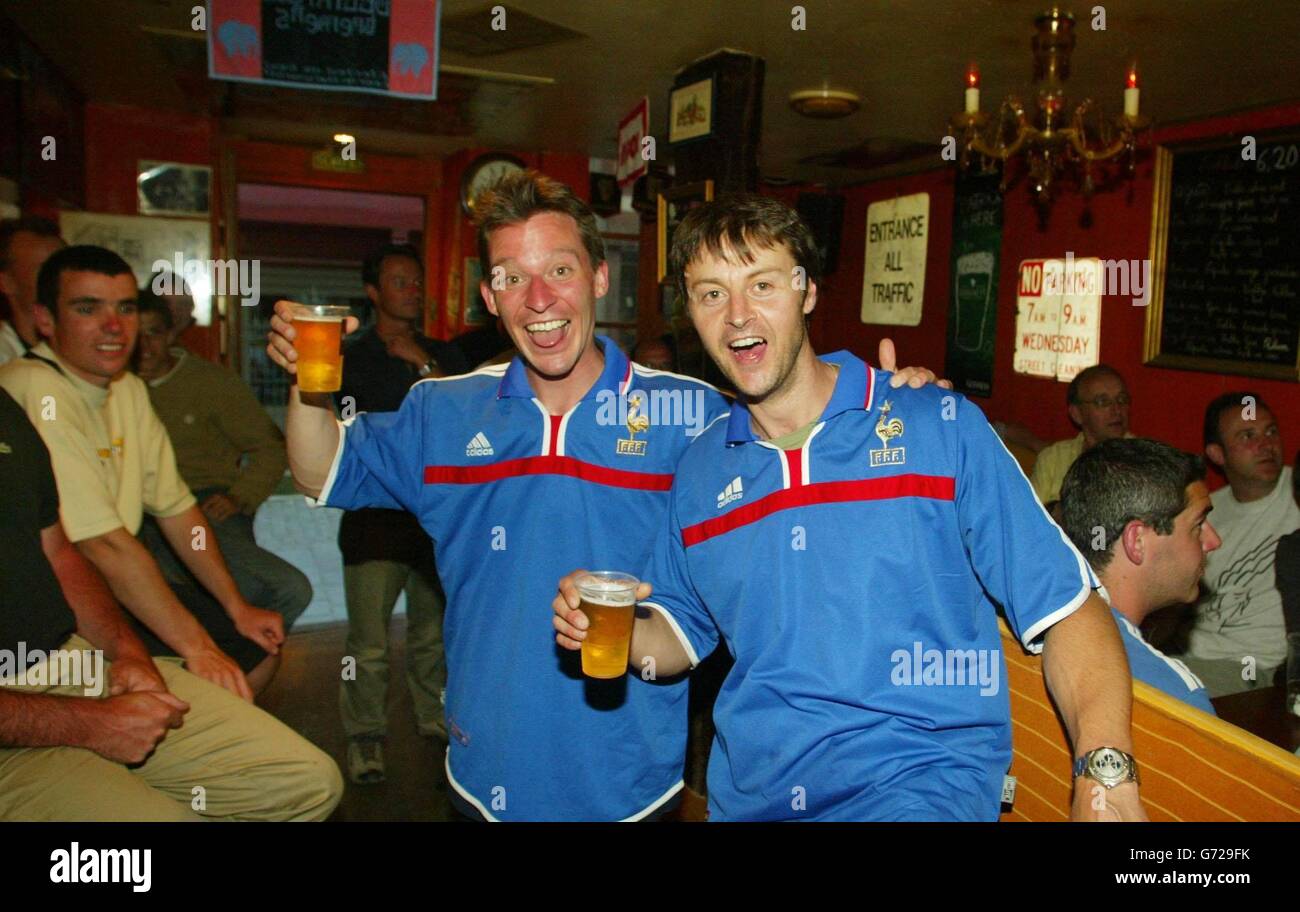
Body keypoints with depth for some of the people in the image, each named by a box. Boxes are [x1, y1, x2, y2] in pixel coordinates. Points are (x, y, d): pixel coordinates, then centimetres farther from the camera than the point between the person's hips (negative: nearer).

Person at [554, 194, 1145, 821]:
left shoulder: (943, 428, -3)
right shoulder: (700, 469, 8)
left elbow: (1066, 607, -4)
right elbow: (679, 638, 17)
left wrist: (1106, 772, -17)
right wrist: (613, 625, -4)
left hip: (923, 780, -7)